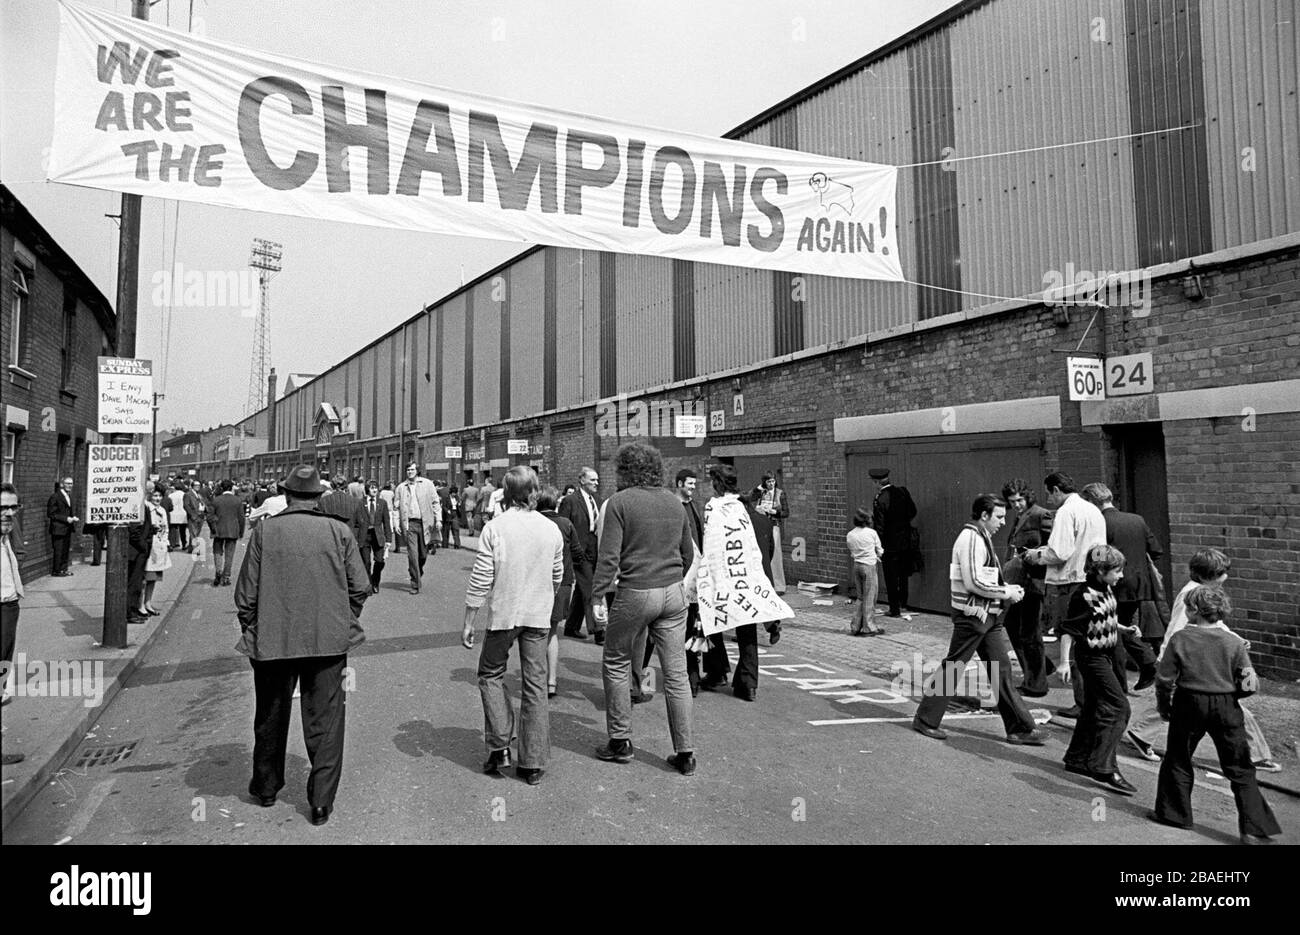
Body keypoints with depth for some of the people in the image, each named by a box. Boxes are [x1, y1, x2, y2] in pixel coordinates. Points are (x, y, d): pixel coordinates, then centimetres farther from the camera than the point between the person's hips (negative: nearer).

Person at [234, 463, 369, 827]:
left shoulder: (264, 530, -5)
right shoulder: (339, 531, -5)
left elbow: (246, 592, -2)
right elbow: (360, 588, -3)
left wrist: (250, 632, 12)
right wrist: (345, 622, 13)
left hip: (272, 642, 1)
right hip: (329, 640, -1)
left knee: (271, 718, 20)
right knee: (325, 721, 8)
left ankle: (266, 787, 39)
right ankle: (322, 801, 11)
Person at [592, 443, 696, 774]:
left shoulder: (620, 502, -7)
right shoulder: (674, 502, 10)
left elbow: (609, 556, -13)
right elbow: (688, 553, 17)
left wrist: (597, 597, -9)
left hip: (636, 594, -5)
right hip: (674, 592, 5)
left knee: (615, 666, 14)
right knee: (676, 674, 9)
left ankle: (620, 742, 21)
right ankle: (685, 753, 14)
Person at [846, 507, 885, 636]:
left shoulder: (850, 535, 4)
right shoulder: (871, 533, -8)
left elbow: (851, 554, 10)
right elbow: (880, 552, 2)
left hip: (856, 566, 5)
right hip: (869, 567, -5)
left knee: (861, 597, 15)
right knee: (869, 597, 3)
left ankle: (856, 626, 15)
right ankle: (868, 628, 8)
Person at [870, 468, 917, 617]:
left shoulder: (879, 500, -20)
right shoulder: (902, 491, -2)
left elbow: (879, 527, -17)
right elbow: (912, 511, 10)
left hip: (890, 544, -6)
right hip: (906, 540, 6)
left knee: (891, 577, 5)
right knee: (903, 574, 21)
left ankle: (895, 609, 12)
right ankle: (903, 603, 33)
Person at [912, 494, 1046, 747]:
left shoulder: (982, 538, 15)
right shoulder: (971, 537, -16)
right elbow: (973, 582, -23)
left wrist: (1008, 589, 5)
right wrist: (1006, 592, -13)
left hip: (988, 615, 9)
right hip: (971, 615, -9)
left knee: (1001, 670, 10)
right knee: (953, 667, 0)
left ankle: (1020, 728, 16)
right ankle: (925, 720, 12)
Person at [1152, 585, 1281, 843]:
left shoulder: (1179, 639, -9)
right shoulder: (1234, 642, -5)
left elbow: (1165, 679, -7)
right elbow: (1251, 685, -4)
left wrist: (1164, 706, 8)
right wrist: (1230, 692, 16)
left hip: (1188, 706, -1)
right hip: (1226, 708, 1)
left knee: (1178, 760, 15)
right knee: (1240, 769, 10)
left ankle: (1173, 812, 24)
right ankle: (1254, 829, 9)